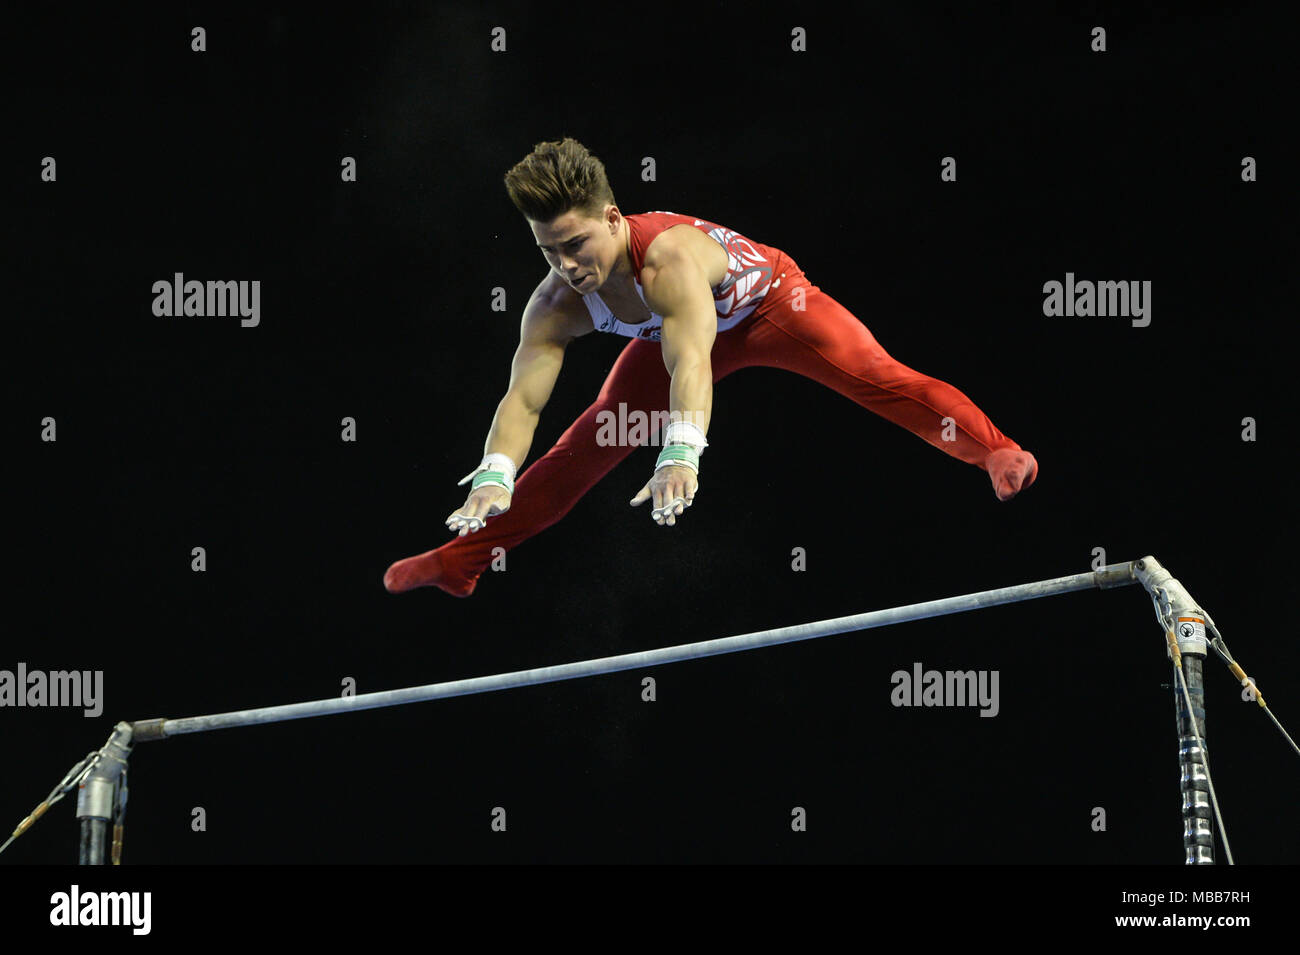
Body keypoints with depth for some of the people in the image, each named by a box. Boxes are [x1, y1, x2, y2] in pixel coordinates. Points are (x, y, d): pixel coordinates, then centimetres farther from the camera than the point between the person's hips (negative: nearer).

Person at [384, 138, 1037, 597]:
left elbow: (692, 365, -62)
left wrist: (681, 455, -78)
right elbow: (522, 399, -38)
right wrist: (494, 477, -58)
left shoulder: (670, 257, -48)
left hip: (770, 301, -4)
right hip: (673, 335, 5)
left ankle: (996, 452, -22)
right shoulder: (555, 306, -31)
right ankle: (463, 557, 13)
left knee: (875, 377, -23)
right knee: (580, 453, 5)